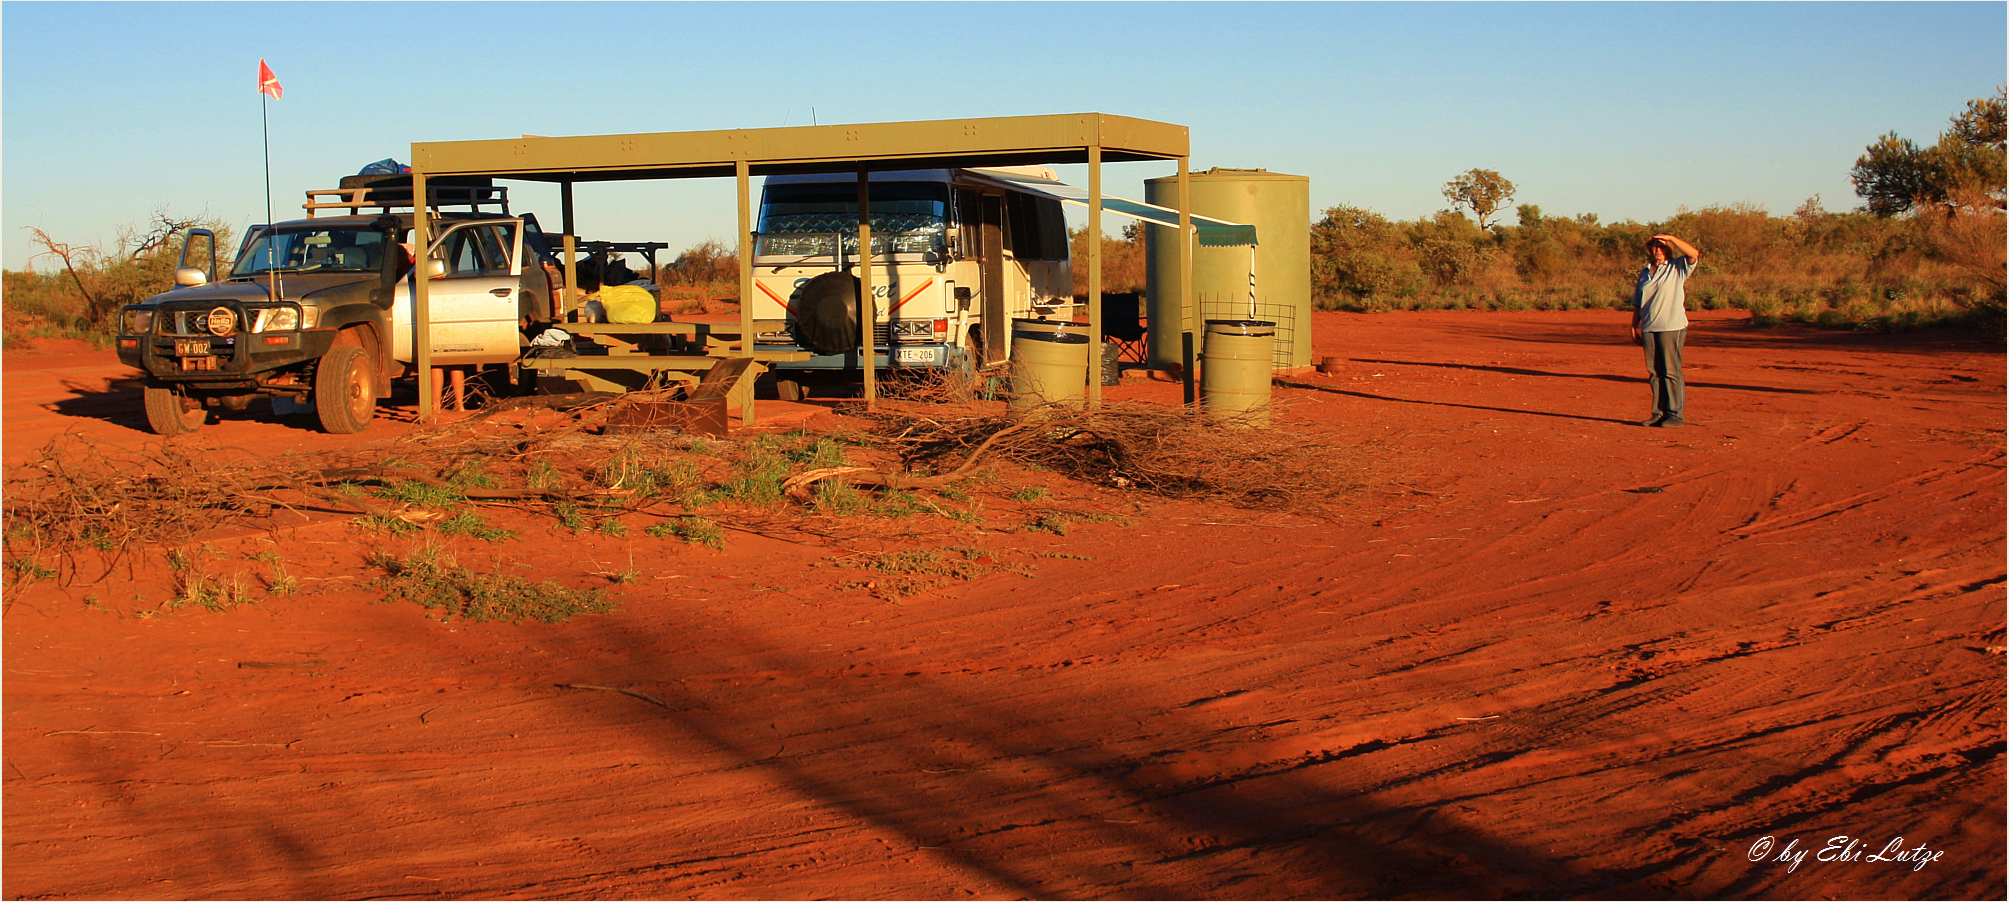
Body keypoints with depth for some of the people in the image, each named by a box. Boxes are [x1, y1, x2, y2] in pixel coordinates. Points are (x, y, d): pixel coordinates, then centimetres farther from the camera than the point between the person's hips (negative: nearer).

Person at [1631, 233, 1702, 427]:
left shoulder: (1677, 268, 3)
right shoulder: (1645, 273, 17)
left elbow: (1695, 254, -16)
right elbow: (1638, 303, 20)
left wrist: (1671, 238, -16)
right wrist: (1635, 326, 14)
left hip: (1672, 328, -5)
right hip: (1649, 329, 5)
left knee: (1671, 371, -7)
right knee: (1654, 373, 6)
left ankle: (1676, 414, -4)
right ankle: (1659, 413, 12)